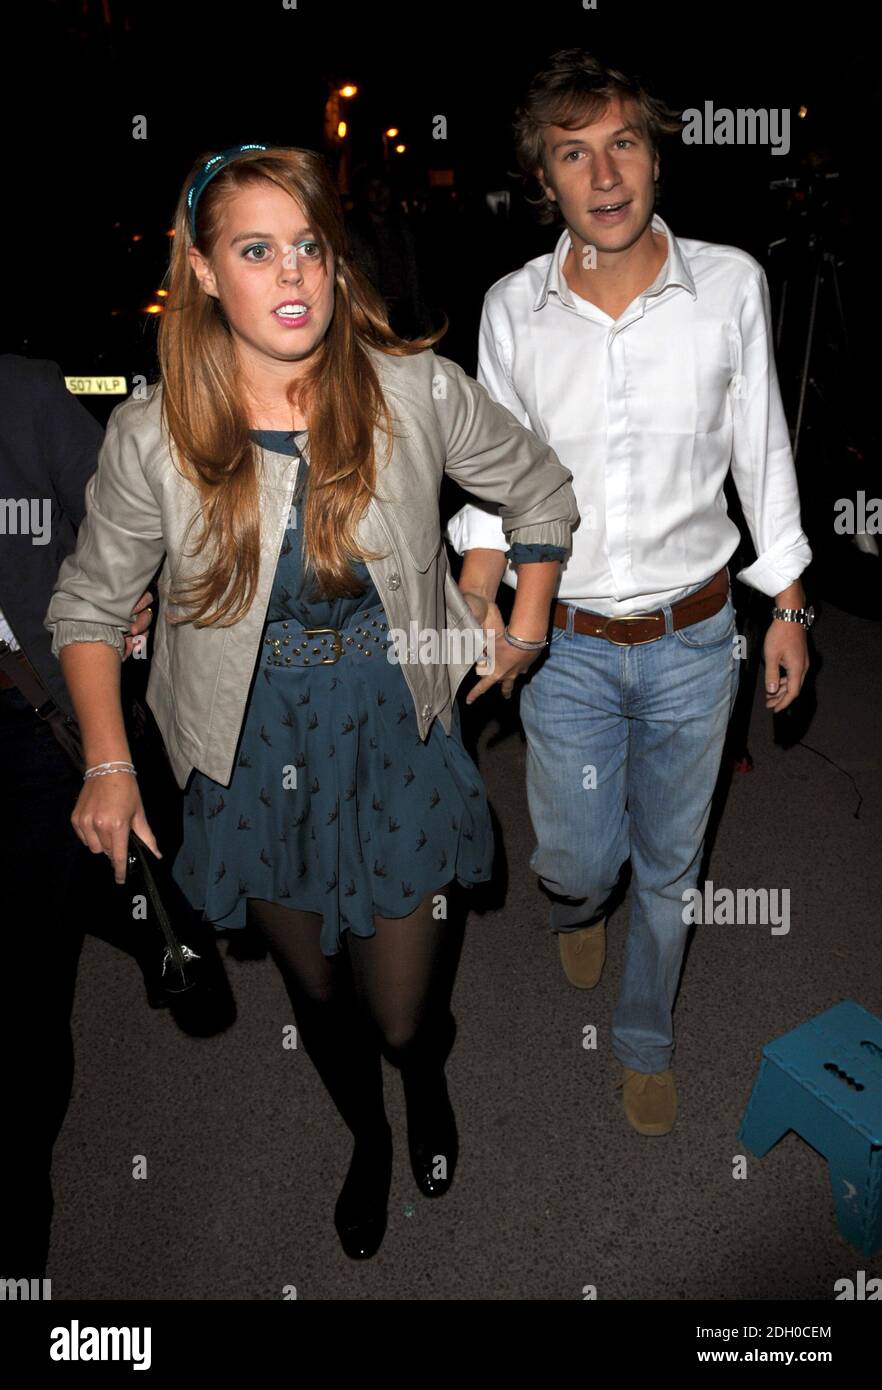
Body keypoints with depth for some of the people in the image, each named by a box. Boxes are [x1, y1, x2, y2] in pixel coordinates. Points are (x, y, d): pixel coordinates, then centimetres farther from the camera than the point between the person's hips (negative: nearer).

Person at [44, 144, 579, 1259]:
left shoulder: (415, 390, -13)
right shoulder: (153, 434, -13)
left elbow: (543, 494, 3)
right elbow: (87, 603, -1)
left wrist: (521, 638, 4)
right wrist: (107, 766, -6)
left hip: (399, 750, 0)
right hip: (256, 769, 1)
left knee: (401, 1015, 11)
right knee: (318, 998, 22)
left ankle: (427, 1084, 54)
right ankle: (368, 1140, 57)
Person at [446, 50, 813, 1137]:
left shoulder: (731, 284, -6)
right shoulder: (512, 309, -5)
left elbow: (763, 453, 2)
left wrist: (788, 610, 4)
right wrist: (471, 608, -8)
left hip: (695, 640, 0)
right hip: (564, 644, 0)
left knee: (668, 865, 15)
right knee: (575, 857, 11)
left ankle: (644, 1038, 42)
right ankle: (578, 905, 52)